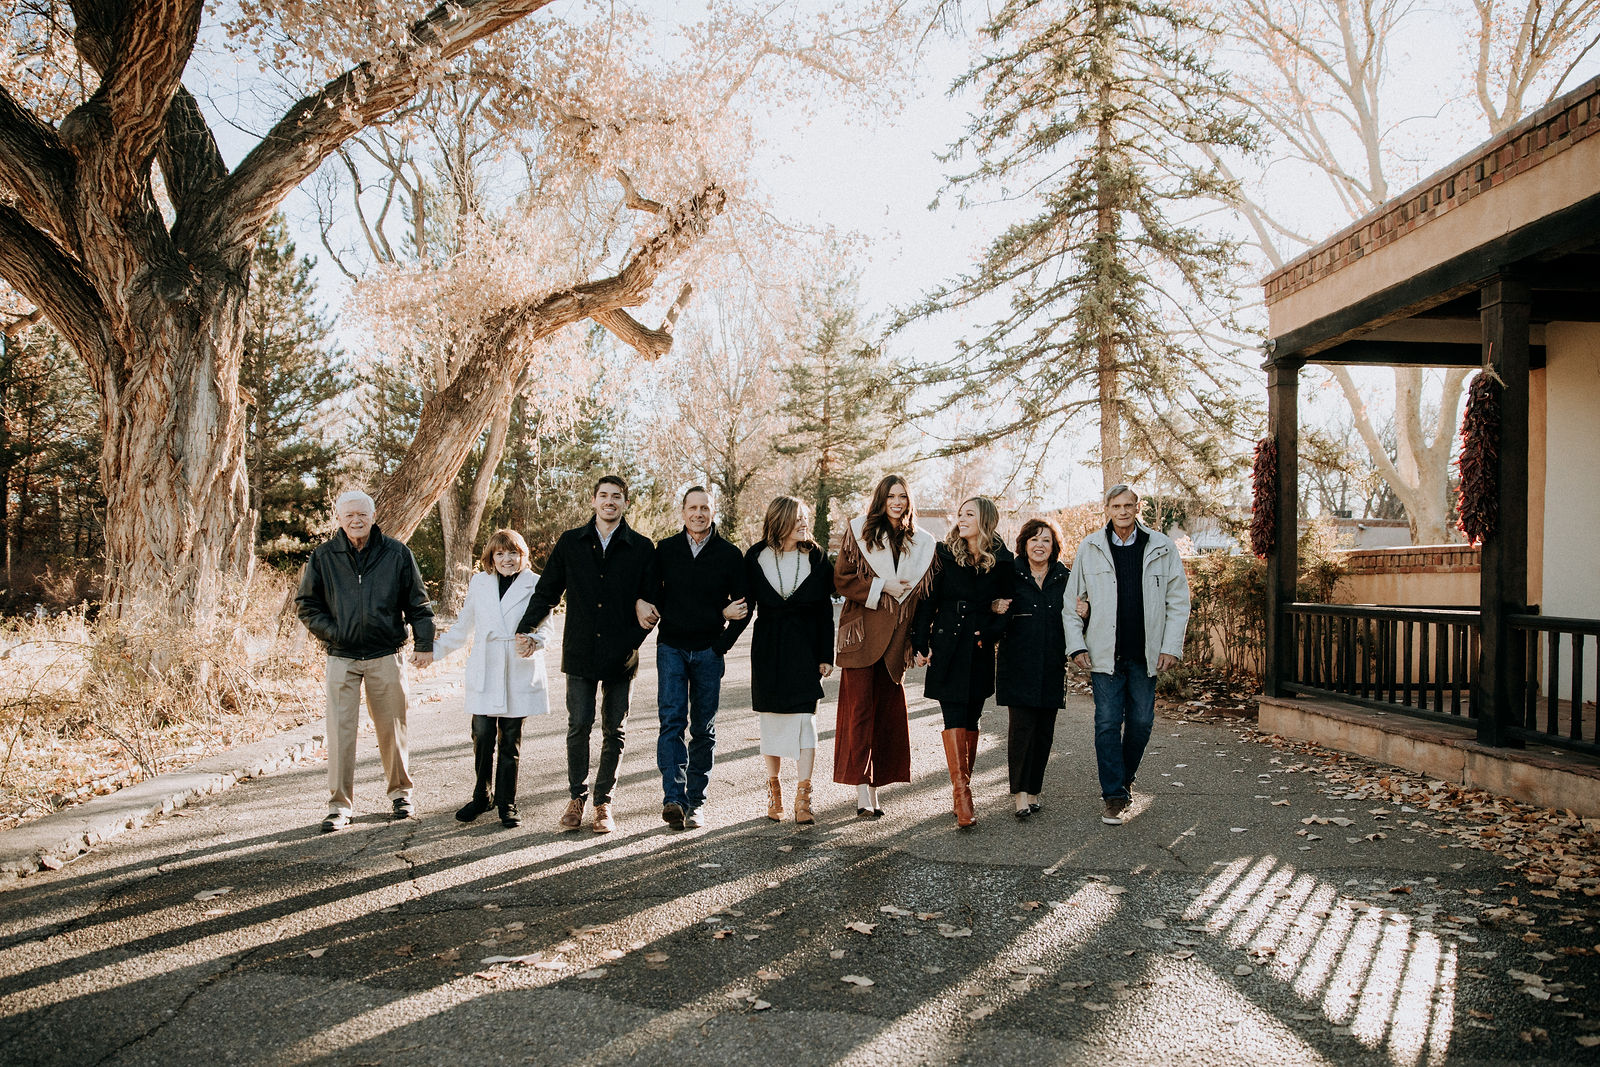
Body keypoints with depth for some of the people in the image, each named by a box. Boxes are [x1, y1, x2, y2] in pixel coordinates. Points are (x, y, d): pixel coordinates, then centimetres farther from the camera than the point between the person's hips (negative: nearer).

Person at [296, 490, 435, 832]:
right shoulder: (323, 556, 2)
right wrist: (330, 632, -3)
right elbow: (306, 604, 10)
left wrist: (424, 644, 0)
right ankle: (340, 804, 7)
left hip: (386, 656, 0)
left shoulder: (397, 553, 1)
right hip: (342, 658, 0)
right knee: (340, 731, -2)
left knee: (391, 728, 8)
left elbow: (418, 602, 6)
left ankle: (400, 792, 25)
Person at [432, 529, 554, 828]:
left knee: (510, 740, 5)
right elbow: (463, 627, 21)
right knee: (482, 736, -2)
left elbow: (545, 628, 3)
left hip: (519, 673, -2)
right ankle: (480, 797, 17)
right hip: (485, 674, 2)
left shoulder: (536, 585, 3)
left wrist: (533, 642, -18)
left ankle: (506, 803, 16)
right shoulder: (478, 584, 12)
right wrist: (433, 649, 22)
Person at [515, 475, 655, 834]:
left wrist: (635, 640, -6)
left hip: (621, 656, 0)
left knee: (614, 731, 7)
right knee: (578, 727, 2)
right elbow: (546, 591, 9)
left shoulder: (642, 548, 1)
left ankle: (603, 801, 19)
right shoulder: (570, 543, 5)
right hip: (580, 653, 0)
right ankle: (577, 797, 18)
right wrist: (525, 629, 0)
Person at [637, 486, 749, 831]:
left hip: (709, 650, 0)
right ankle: (673, 799, -17)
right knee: (672, 721, -12)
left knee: (704, 728, 4)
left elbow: (744, 606, 6)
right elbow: (652, 594, 11)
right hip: (671, 647, 0)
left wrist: (722, 644, -1)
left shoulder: (730, 554, 4)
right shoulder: (665, 549, 6)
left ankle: (695, 802, 11)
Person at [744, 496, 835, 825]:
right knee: (771, 719, 6)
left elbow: (825, 610, 3)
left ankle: (802, 798, -3)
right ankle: (774, 791, 20)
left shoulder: (816, 557, 2)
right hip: (768, 649, 1)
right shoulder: (756, 557, 1)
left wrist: (826, 655, -1)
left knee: (804, 718, -7)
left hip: (805, 648, 0)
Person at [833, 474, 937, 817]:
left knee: (888, 709, 4)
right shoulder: (858, 532, 4)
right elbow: (841, 580, -1)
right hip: (862, 634, -3)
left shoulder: (922, 543, 12)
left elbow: (925, 595, 12)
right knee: (860, 707, -7)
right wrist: (881, 587, -11)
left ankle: (873, 785, 12)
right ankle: (862, 790, -6)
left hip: (896, 637, 3)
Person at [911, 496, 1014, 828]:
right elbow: (928, 600, 2)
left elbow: (1007, 604, 8)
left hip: (980, 651, 1)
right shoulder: (945, 554, 2)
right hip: (947, 647, -1)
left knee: (970, 719, 7)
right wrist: (920, 644, -3)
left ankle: (961, 789, 18)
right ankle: (962, 793, -12)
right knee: (955, 717, -10)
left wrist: (990, 632, -8)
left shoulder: (1002, 561, 3)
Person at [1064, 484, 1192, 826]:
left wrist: (1171, 646, -2)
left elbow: (1179, 600, 5)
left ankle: (1125, 777, 32)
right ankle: (1114, 797, 6)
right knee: (1108, 723, -3)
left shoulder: (1161, 547, 2)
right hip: (1104, 653, -1)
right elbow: (1071, 601, 5)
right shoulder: (1089, 548, 1)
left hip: (1146, 654, 1)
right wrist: (1077, 645, -3)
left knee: (1141, 721, 8)